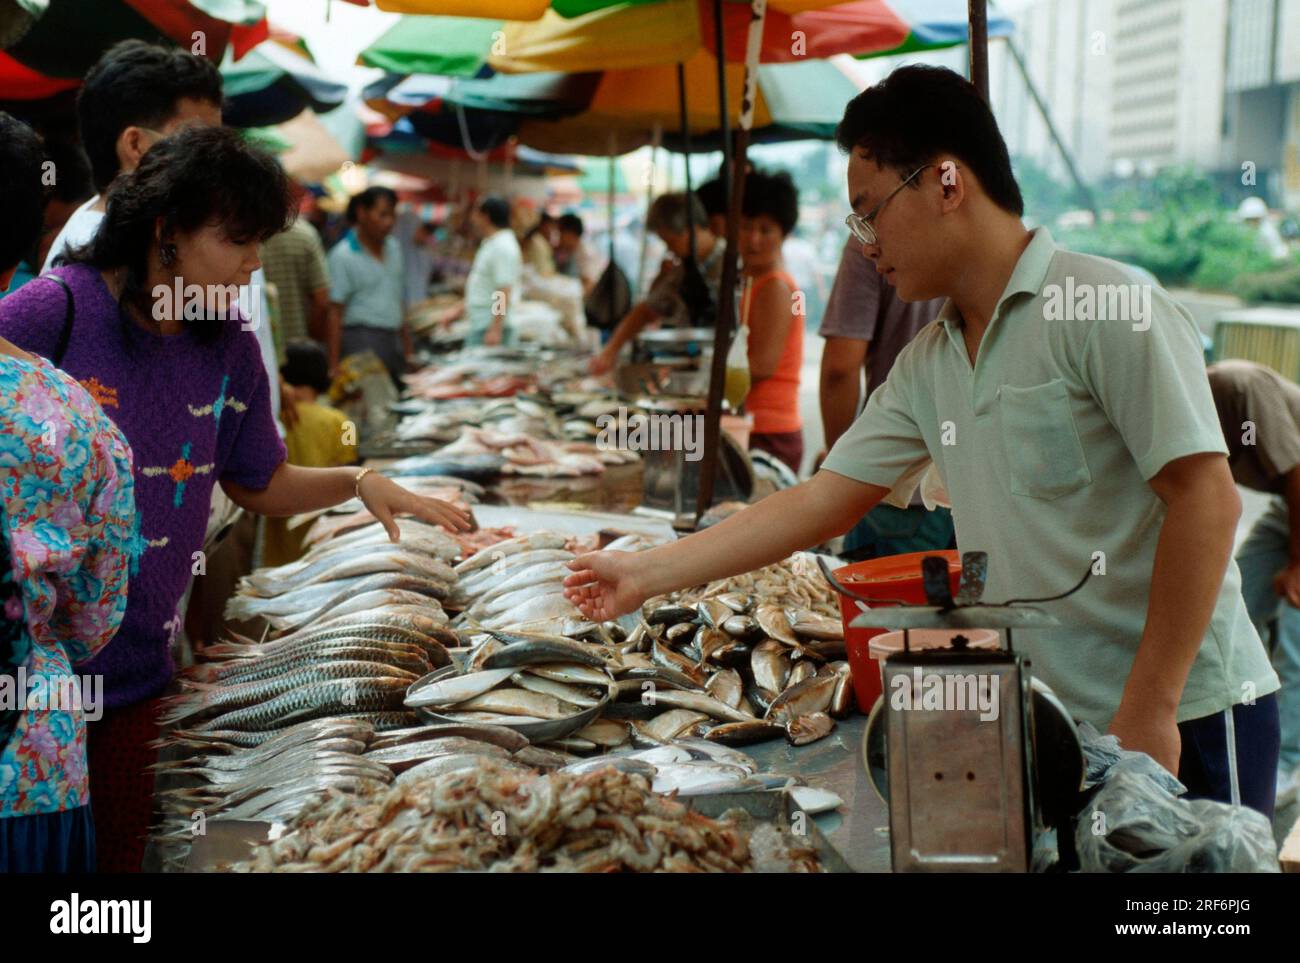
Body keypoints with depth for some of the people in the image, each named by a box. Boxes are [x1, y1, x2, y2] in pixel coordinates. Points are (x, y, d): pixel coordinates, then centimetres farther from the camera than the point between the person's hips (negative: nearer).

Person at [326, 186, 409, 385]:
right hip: (361, 341, -7)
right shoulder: (343, 256, -6)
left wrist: (407, 346, 18)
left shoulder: (394, 248, 14)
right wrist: (334, 365, -13)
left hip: (393, 339, 7)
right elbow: (335, 312, -9)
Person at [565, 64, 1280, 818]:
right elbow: (820, 505, 12)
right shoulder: (927, 365, 9)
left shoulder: (1106, 307, -13)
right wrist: (647, 575, 10)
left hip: (1183, 720, -6)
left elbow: (1206, 498, -17)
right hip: (1053, 723, 6)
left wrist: (1149, 708, -18)